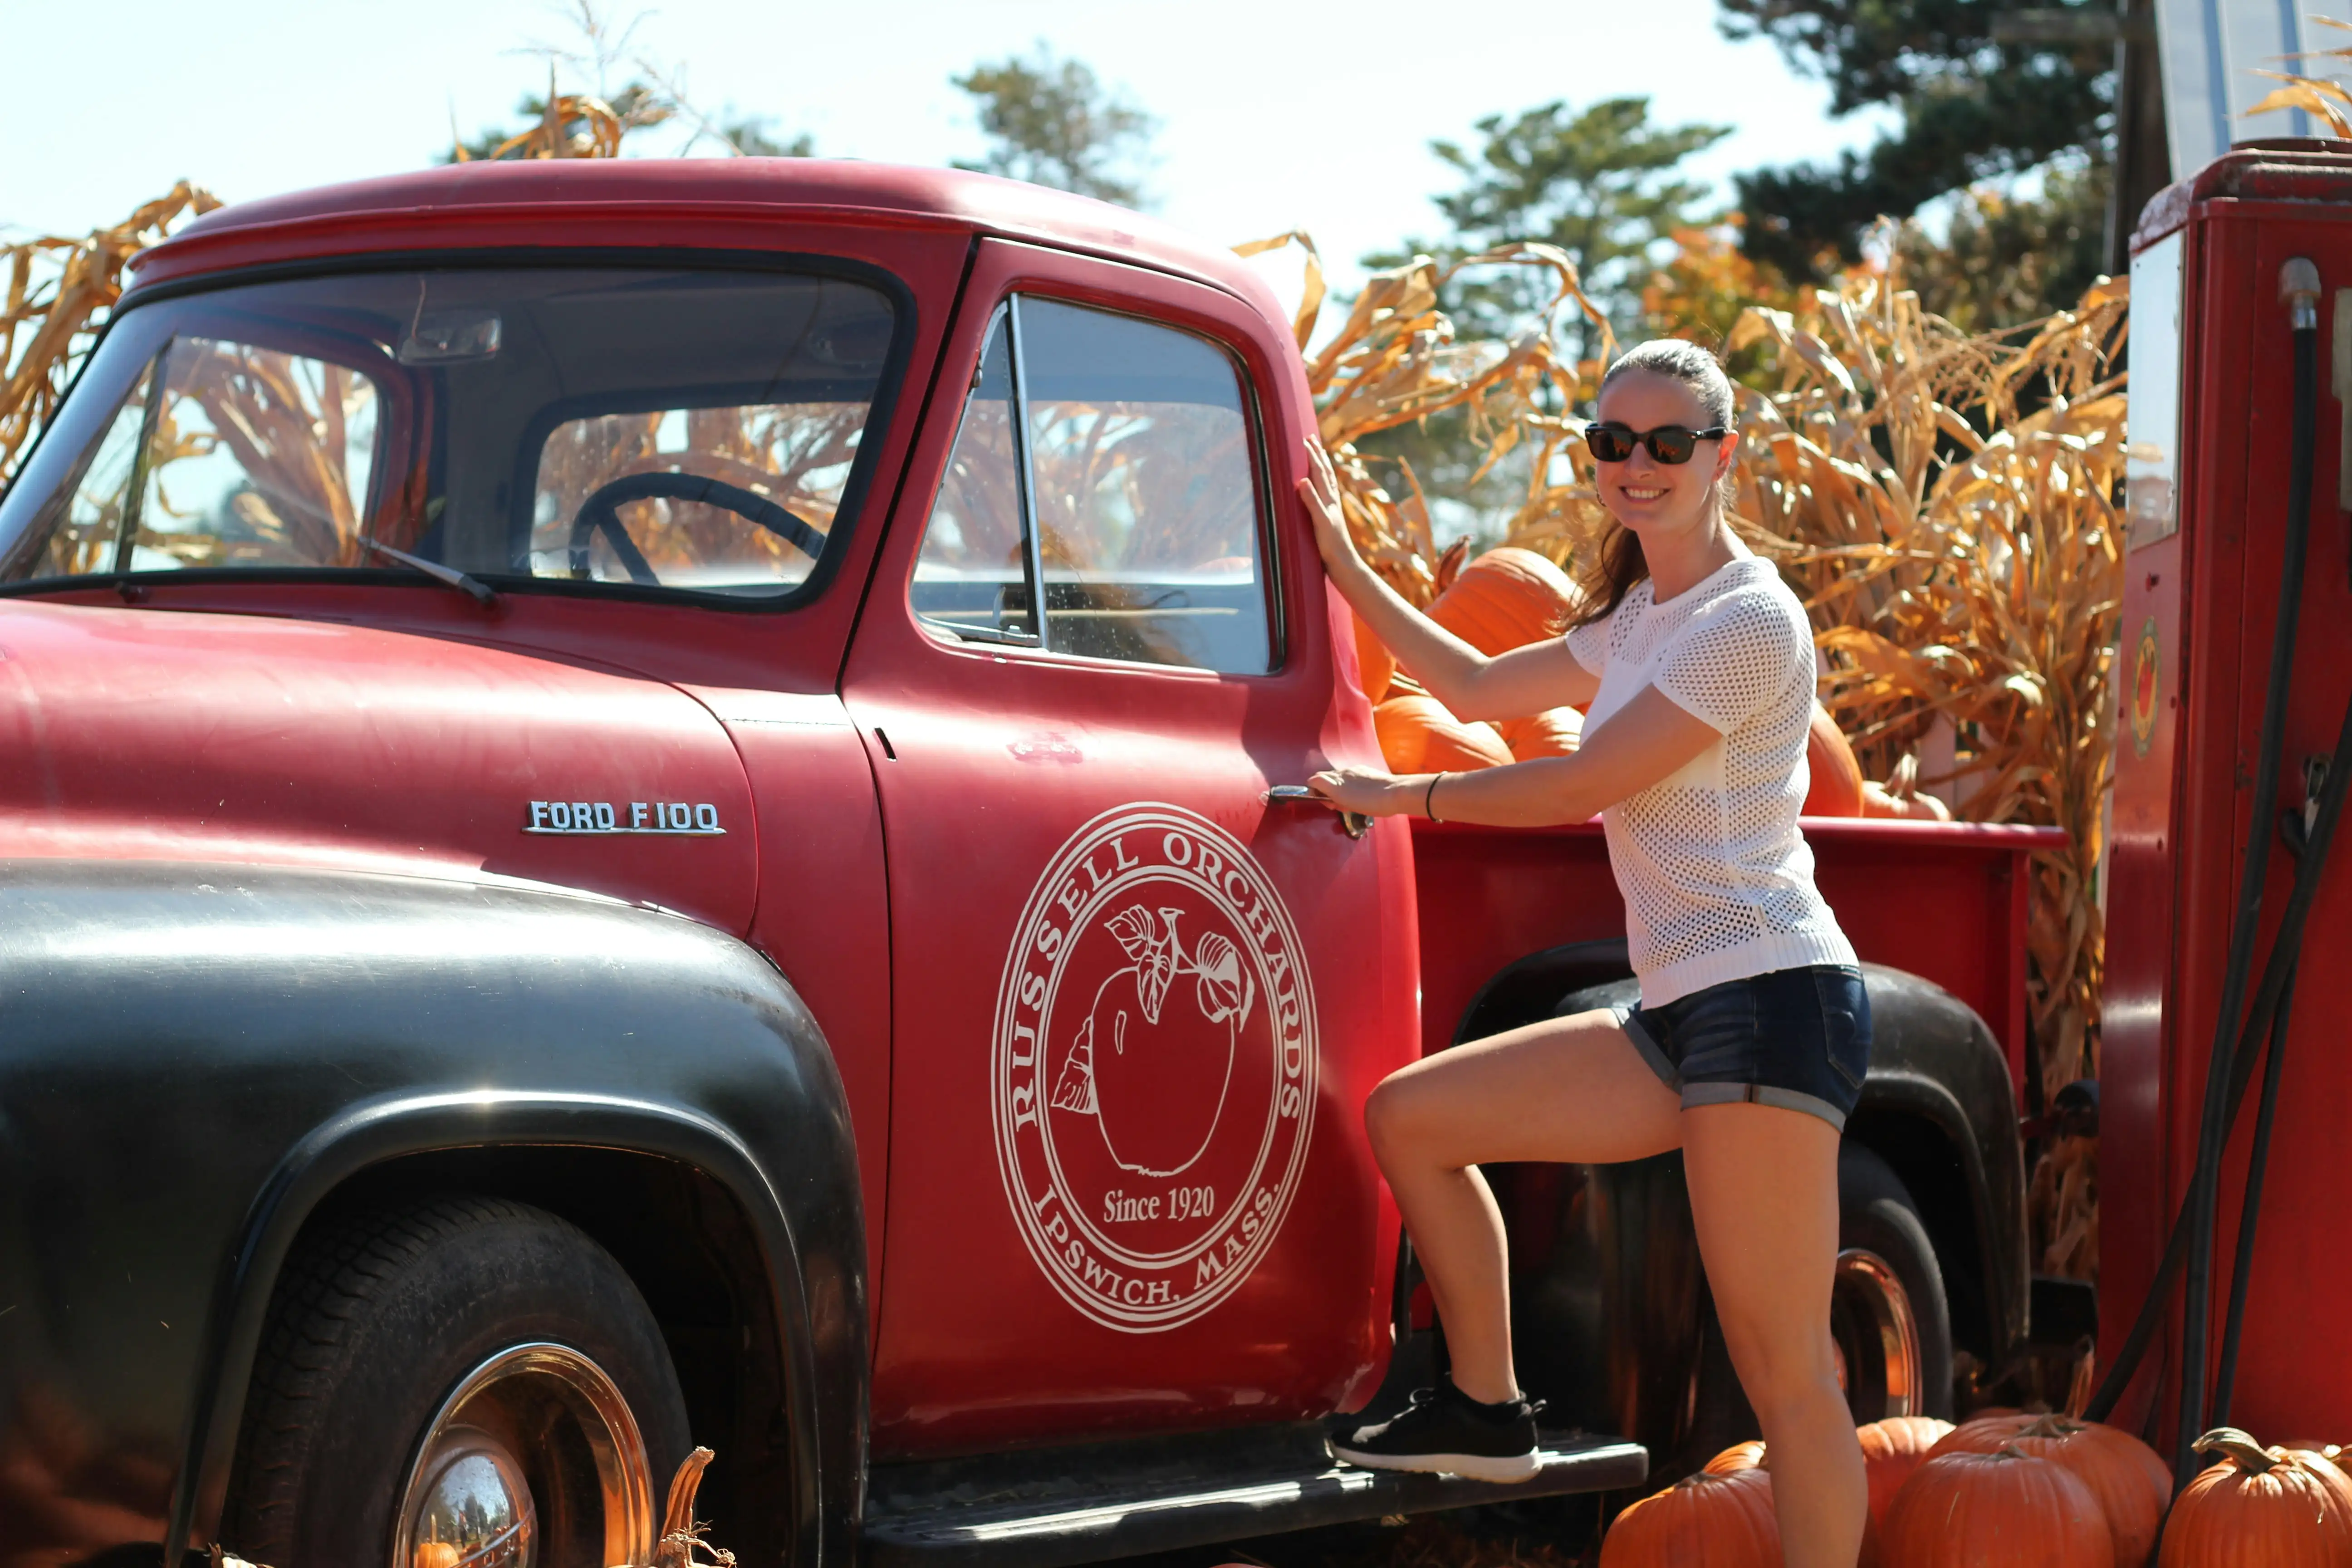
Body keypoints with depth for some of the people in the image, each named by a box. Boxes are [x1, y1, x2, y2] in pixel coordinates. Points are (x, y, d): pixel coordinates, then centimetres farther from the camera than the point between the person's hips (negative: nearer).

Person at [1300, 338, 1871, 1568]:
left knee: (1783, 1371, -12)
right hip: (1679, 1018, 10)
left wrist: (1404, 795, 1)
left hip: (1769, 998, -10)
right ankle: (1487, 1411, 19)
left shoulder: (1748, 621, -11)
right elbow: (1479, 689, 31)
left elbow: (1582, 786, -11)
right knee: (1408, 1118, 11)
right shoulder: (1640, 620, 19)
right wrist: (1344, 564, 30)